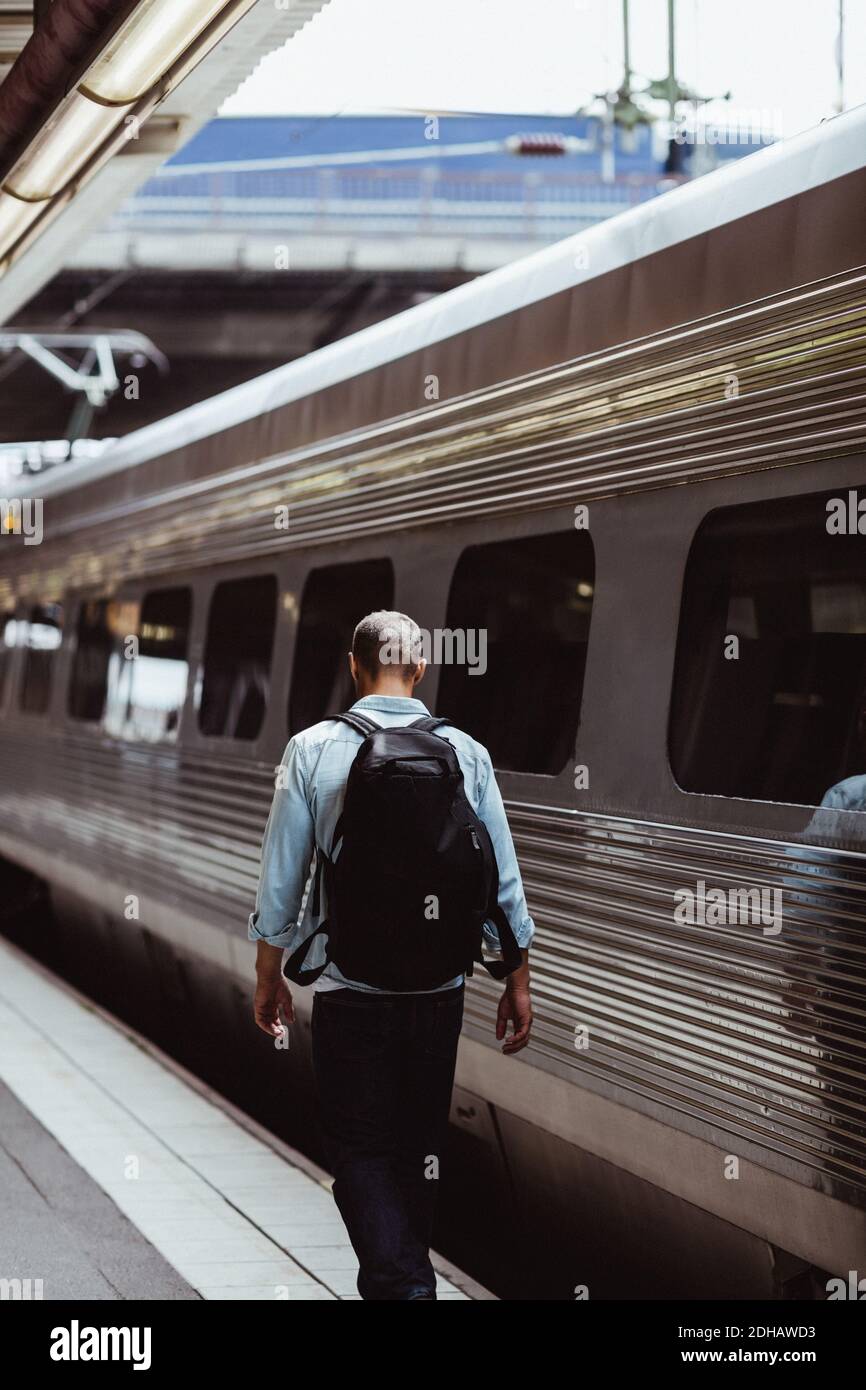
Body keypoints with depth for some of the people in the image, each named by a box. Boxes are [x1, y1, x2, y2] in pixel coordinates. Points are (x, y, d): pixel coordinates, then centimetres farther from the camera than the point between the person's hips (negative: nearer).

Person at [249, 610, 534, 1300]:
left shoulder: (313, 750, -6)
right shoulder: (465, 753, -1)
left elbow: (280, 878, -3)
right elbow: (503, 879, 2)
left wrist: (269, 976, 9)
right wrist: (517, 982, 11)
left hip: (349, 989, -3)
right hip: (440, 986, 3)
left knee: (361, 1146, 5)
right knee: (422, 1141, 18)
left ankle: (400, 1282, -12)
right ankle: (410, 1277, 31)